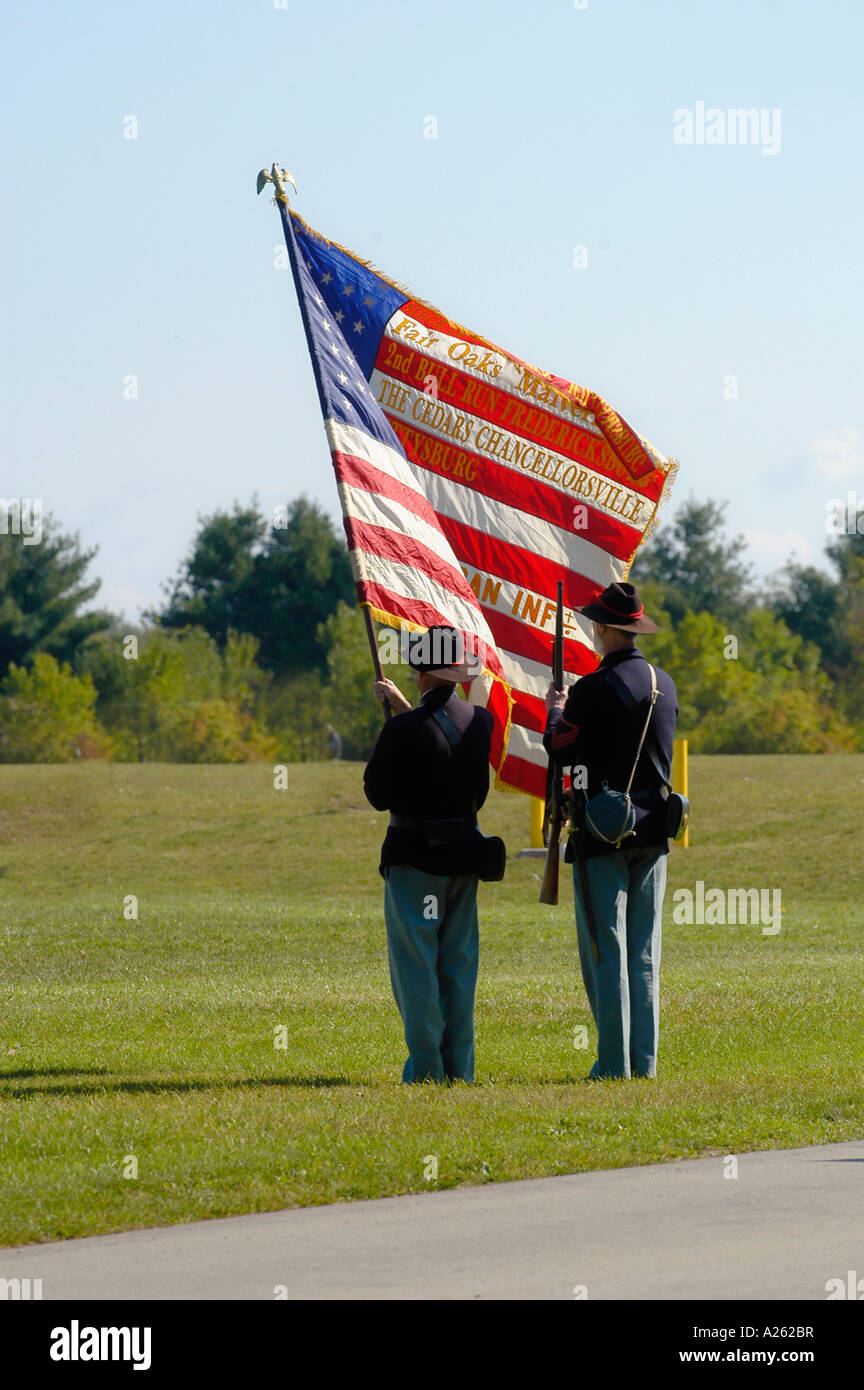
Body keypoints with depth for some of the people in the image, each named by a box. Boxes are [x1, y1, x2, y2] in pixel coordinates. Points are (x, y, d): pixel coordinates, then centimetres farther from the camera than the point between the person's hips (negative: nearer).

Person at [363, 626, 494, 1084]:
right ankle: (459, 1067, 14)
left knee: (415, 962, 2)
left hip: (414, 857, -5)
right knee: (458, 963, 13)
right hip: (464, 853, 5)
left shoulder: (403, 730, -18)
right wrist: (405, 710, 24)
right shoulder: (480, 721, -2)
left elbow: (378, 794, -9)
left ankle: (426, 1067, -1)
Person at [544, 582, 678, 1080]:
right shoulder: (664, 684, 6)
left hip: (604, 832, -6)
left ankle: (614, 1062, -4)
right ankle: (645, 1060, 11)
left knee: (606, 950, -2)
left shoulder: (594, 690, -15)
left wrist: (556, 709, 13)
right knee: (645, 953, 10)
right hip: (653, 830, 6)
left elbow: (562, 750, -6)